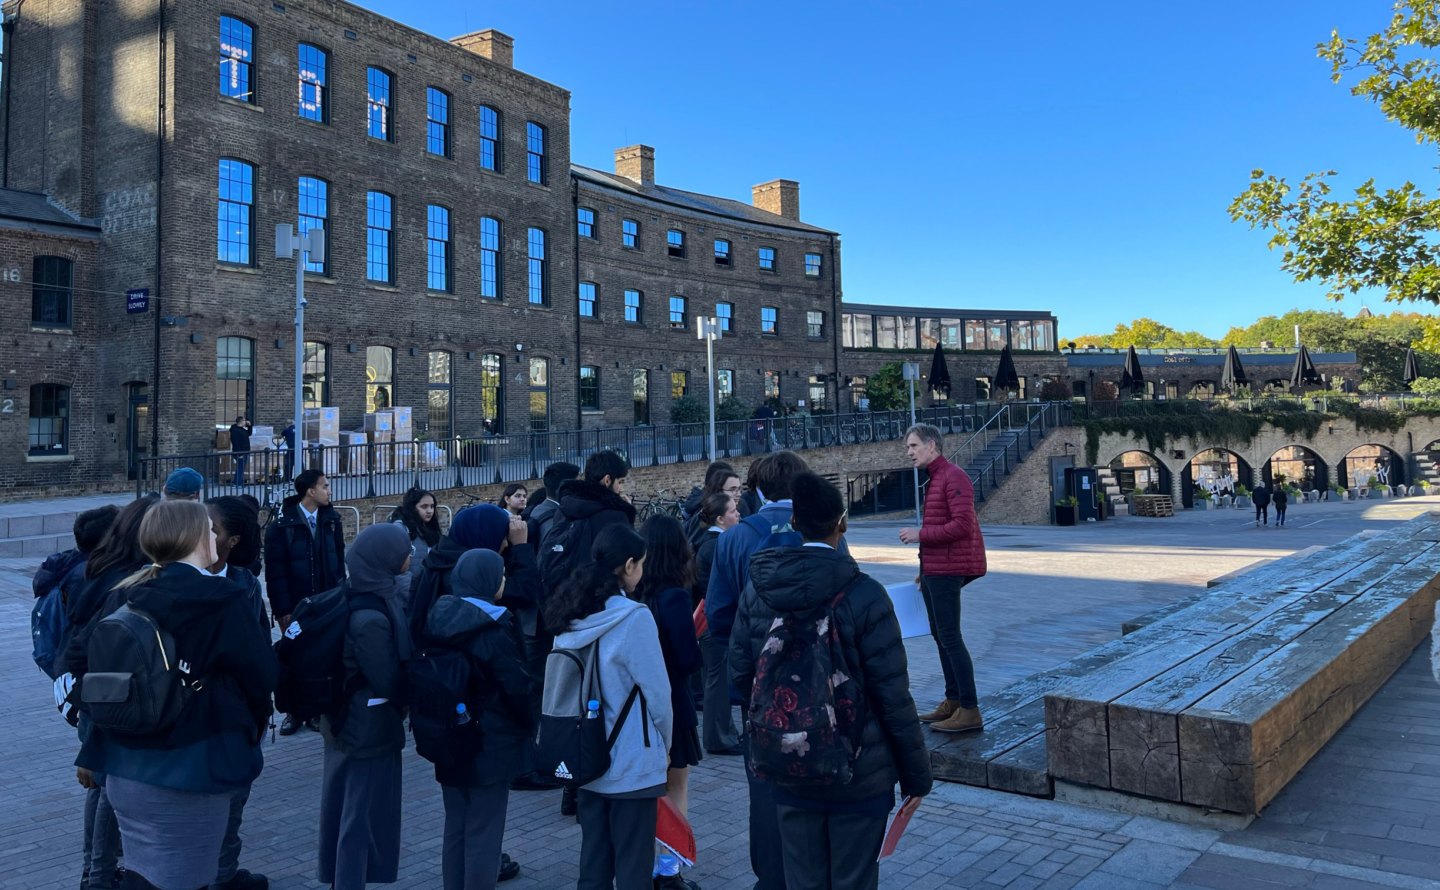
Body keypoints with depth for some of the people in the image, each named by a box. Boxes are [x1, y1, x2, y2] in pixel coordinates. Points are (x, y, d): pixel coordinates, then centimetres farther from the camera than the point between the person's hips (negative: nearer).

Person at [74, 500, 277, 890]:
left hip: (125, 770, 6)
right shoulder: (221, 600, -16)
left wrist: (93, 754, 17)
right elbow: (262, 674, -11)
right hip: (191, 773, -6)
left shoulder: (127, 596, 1)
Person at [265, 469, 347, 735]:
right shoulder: (282, 525, -8)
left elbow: (339, 559, 5)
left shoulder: (331, 520, 2)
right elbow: (275, 570, -8)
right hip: (295, 605, -2)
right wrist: (282, 609, -11)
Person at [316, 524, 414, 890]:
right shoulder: (371, 618, -28)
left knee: (343, 810, 22)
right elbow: (389, 681, -22)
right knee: (363, 817, 4)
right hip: (370, 729, -9)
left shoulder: (349, 599, 0)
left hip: (344, 722, 9)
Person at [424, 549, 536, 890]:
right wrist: (530, 726, 0)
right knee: (483, 831, 3)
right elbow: (517, 686, -17)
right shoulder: (494, 630, -19)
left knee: (455, 827, 17)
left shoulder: (438, 618, 1)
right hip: (490, 743, -7)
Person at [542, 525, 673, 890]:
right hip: (631, 760, -7)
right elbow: (657, 691, -15)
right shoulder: (633, 616, -19)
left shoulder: (570, 615, 1)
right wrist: (665, 743, 2)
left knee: (593, 857, 17)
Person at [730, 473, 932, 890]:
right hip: (859, 776, -3)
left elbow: (741, 675, 1)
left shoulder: (756, 592, -5)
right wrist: (916, 773, -3)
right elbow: (893, 695, -15)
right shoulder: (864, 595, -17)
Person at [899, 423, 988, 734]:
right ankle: (952, 702, 24)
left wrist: (920, 534, -17)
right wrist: (925, 569, 17)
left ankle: (970, 711, -3)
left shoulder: (953, 476, -14)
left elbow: (962, 524, -23)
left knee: (950, 637, -8)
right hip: (933, 569, 10)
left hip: (947, 570, -10)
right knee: (940, 636, 15)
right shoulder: (933, 479, 16)